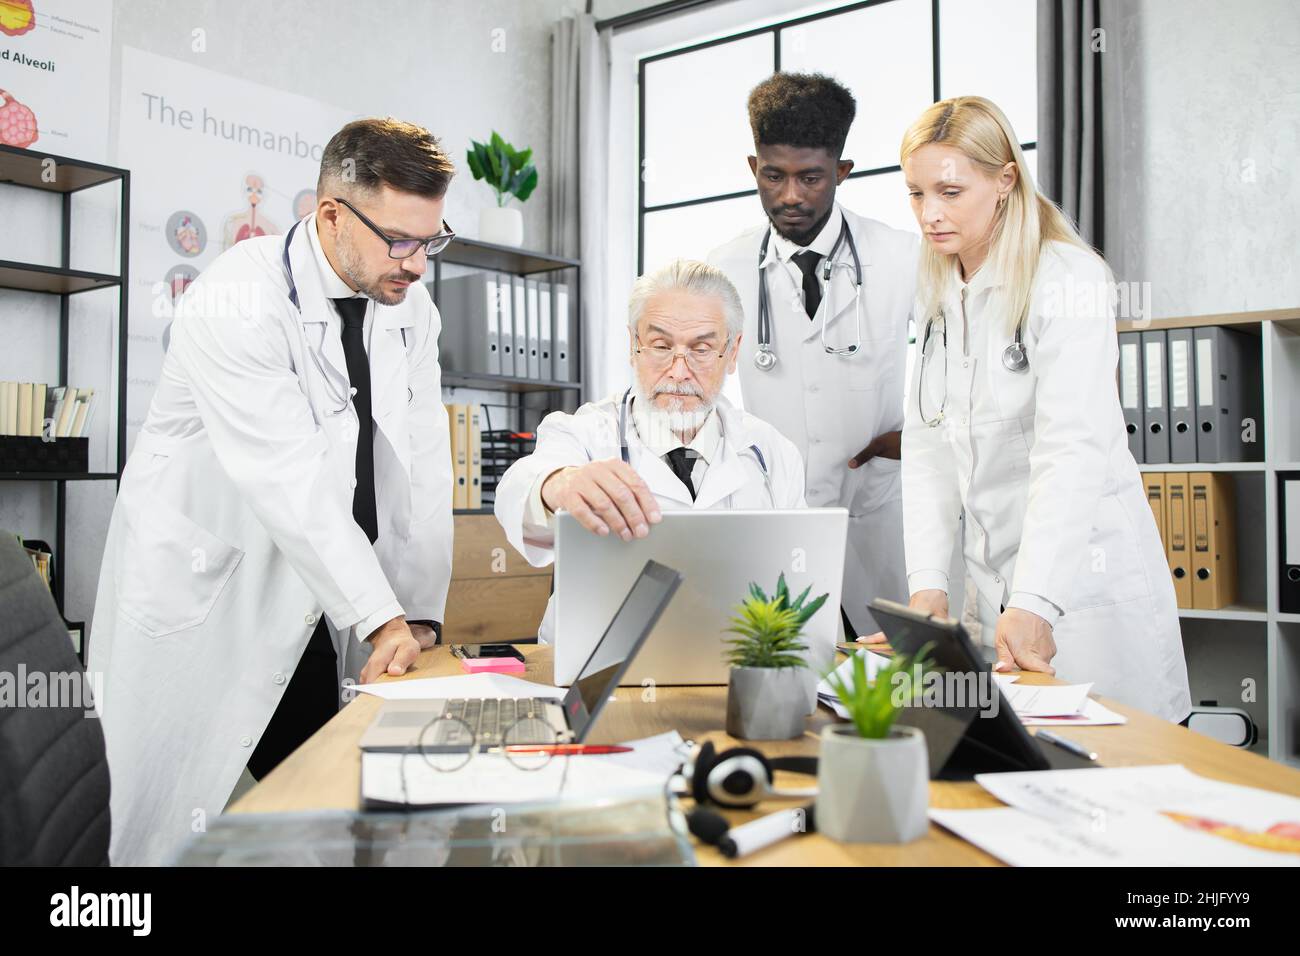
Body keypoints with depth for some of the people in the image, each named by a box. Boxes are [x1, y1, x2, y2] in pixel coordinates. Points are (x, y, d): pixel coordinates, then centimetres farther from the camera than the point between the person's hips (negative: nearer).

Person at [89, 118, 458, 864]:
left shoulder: (410, 306, 2)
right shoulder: (237, 301, -19)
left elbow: (422, 463, 0)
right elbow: (288, 480, -25)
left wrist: (421, 614, -4)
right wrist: (382, 620, -25)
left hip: (312, 618, 6)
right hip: (201, 606, -5)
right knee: (178, 829, 2)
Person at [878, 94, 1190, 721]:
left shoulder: (1069, 278, -12)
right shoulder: (936, 293, 8)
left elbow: (1073, 450, -23)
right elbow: (926, 443, 3)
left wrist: (1033, 605, -32)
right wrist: (927, 584, -6)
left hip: (1082, 573, -6)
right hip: (994, 573, 6)